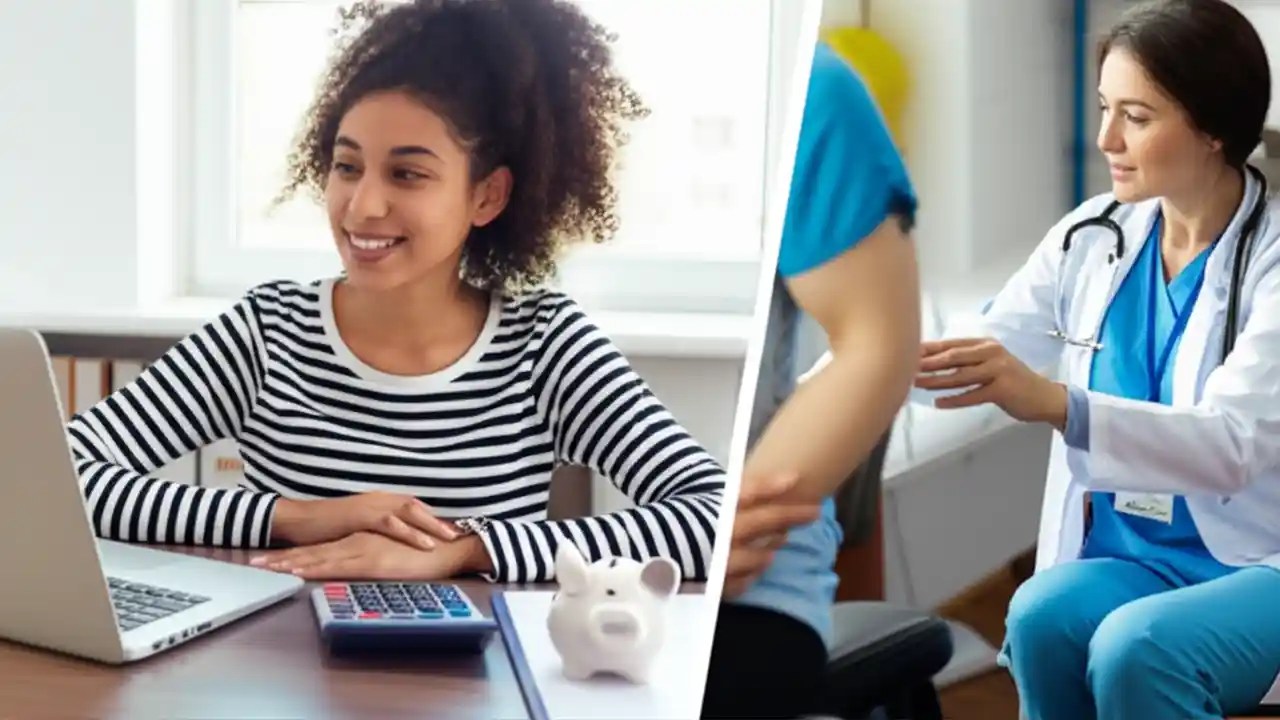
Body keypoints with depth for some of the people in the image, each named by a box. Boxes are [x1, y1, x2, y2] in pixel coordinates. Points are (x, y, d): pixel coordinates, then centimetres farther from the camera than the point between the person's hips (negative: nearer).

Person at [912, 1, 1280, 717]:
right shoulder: (1093, 237, 2)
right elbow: (972, 360, 7)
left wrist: (1055, 403, -41)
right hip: (1134, 561, 4)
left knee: (1133, 647, -32)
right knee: (1042, 616, -28)